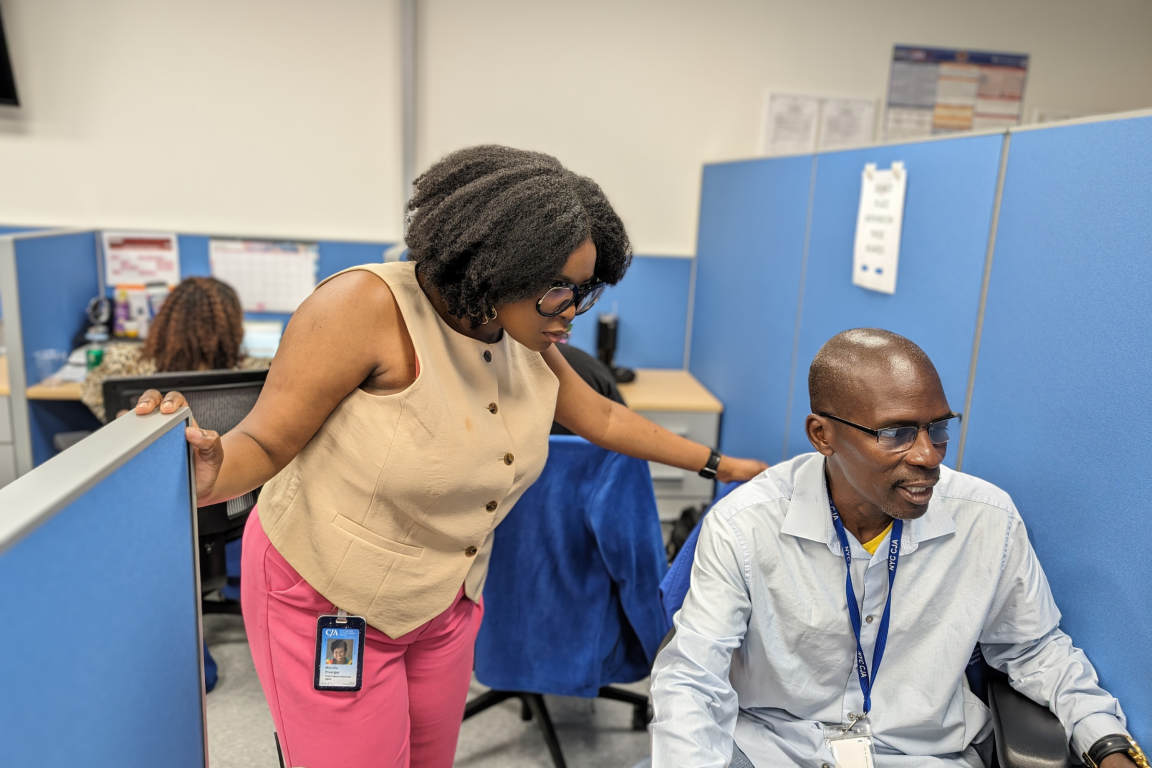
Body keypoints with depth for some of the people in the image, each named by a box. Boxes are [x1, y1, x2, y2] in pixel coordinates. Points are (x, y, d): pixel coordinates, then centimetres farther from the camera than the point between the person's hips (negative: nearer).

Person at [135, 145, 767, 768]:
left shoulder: (533, 346, -6)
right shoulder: (369, 306, -26)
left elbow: (601, 418, 10)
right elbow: (263, 443, -21)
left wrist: (719, 464, 14)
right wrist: (208, 471, -44)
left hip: (446, 603, 6)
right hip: (329, 604, -5)